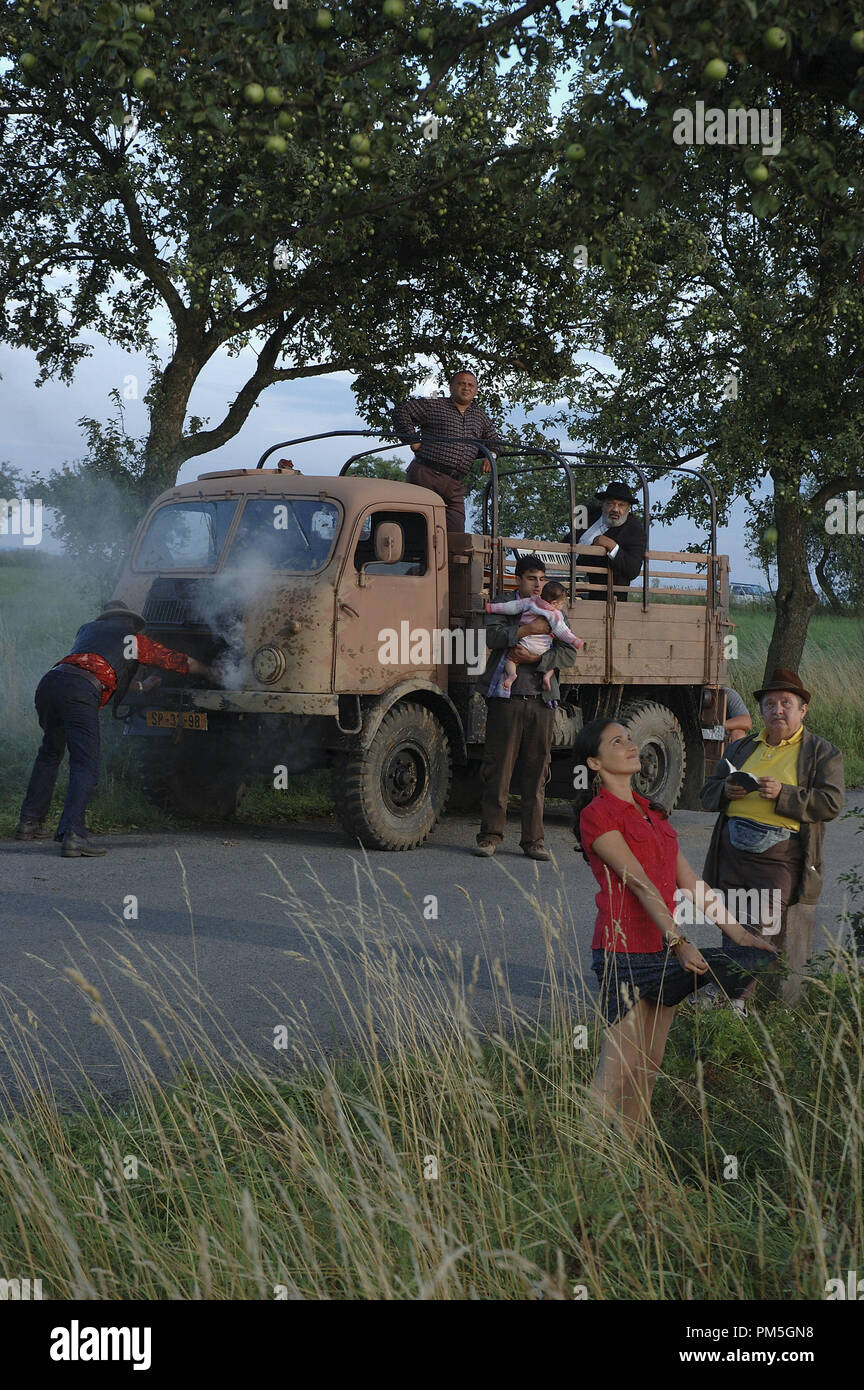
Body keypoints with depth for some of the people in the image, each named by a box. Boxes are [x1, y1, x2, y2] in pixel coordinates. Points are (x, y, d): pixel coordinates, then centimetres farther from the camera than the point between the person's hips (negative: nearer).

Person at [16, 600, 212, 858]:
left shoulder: (87, 629, 35)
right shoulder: (135, 639, 22)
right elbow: (184, 663, 28)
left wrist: (141, 686, 53)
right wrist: (213, 672, 46)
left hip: (48, 682, 6)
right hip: (81, 691, -6)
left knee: (50, 753, 26)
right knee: (85, 766, -9)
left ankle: (29, 822, 29)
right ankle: (72, 833, -25)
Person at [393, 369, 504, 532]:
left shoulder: (480, 416, 24)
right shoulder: (433, 405, 7)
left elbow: (495, 440, 35)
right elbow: (401, 411, 5)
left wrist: (491, 455, 13)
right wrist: (412, 440, -3)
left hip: (455, 488, 5)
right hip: (425, 477, -5)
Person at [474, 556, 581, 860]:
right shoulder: (504, 604, 10)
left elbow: (569, 653, 5)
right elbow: (493, 636, -9)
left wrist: (538, 658, -10)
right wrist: (528, 629, -17)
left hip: (541, 699, 3)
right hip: (506, 696, -3)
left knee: (536, 772, 3)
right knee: (498, 769, -3)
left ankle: (533, 839, 8)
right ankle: (490, 835, 4)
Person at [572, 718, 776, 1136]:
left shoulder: (652, 813, 18)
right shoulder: (597, 815, -8)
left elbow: (688, 881, 17)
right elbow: (638, 882, -17)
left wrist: (739, 933, 11)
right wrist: (678, 940, -25)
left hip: (664, 951, 8)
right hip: (625, 951, -8)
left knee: (648, 1071, 8)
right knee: (615, 1073, -10)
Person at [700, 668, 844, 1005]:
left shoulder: (823, 752, 5)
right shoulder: (741, 748, 20)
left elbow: (831, 803, -7)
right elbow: (707, 795, 20)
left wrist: (782, 794, -19)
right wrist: (726, 790, -4)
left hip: (780, 859, -5)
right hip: (732, 852, 5)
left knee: (780, 947, -8)